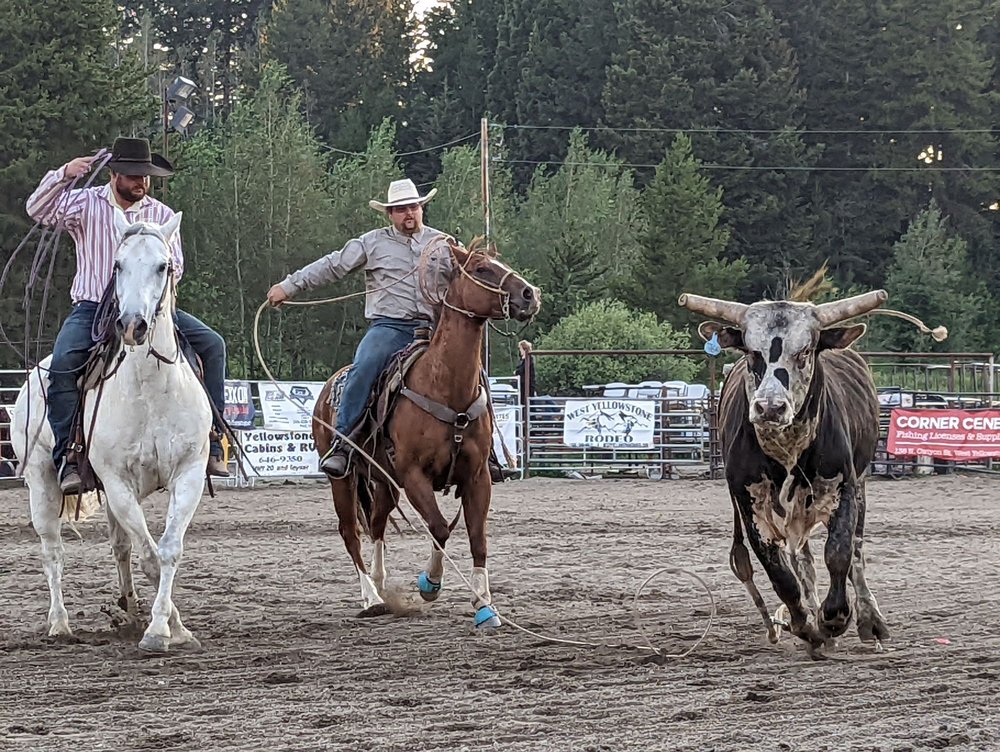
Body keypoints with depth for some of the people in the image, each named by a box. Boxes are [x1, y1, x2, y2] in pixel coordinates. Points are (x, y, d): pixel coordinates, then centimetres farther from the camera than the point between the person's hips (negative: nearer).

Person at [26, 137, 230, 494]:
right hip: (92, 307, -2)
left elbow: (175, 265, 8)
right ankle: (68, 458, -23)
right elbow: (39, 210, -12)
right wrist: (63, 175, -27)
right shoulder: (85, 204, 2)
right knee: (63, 364, -29)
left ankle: (211, 440, -11)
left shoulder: (161, 214, 7)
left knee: (211, 344, -13)